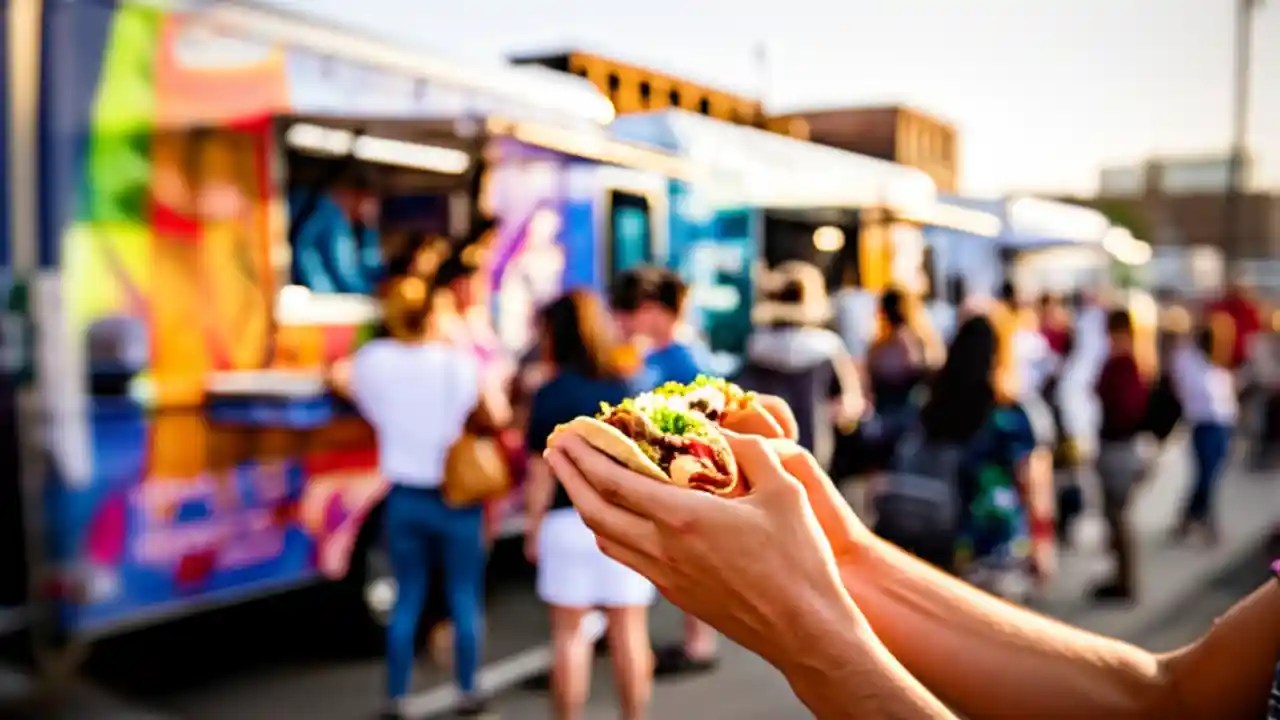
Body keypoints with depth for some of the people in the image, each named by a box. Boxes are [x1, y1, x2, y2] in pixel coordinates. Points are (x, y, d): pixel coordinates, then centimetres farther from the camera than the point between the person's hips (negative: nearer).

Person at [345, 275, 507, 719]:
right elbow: (494, 417, -6)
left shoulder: (370, 361, -7)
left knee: (406, 601, 14)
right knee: (464, 600, 11)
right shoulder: (458, 362, -15)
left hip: (404, 496, 3)